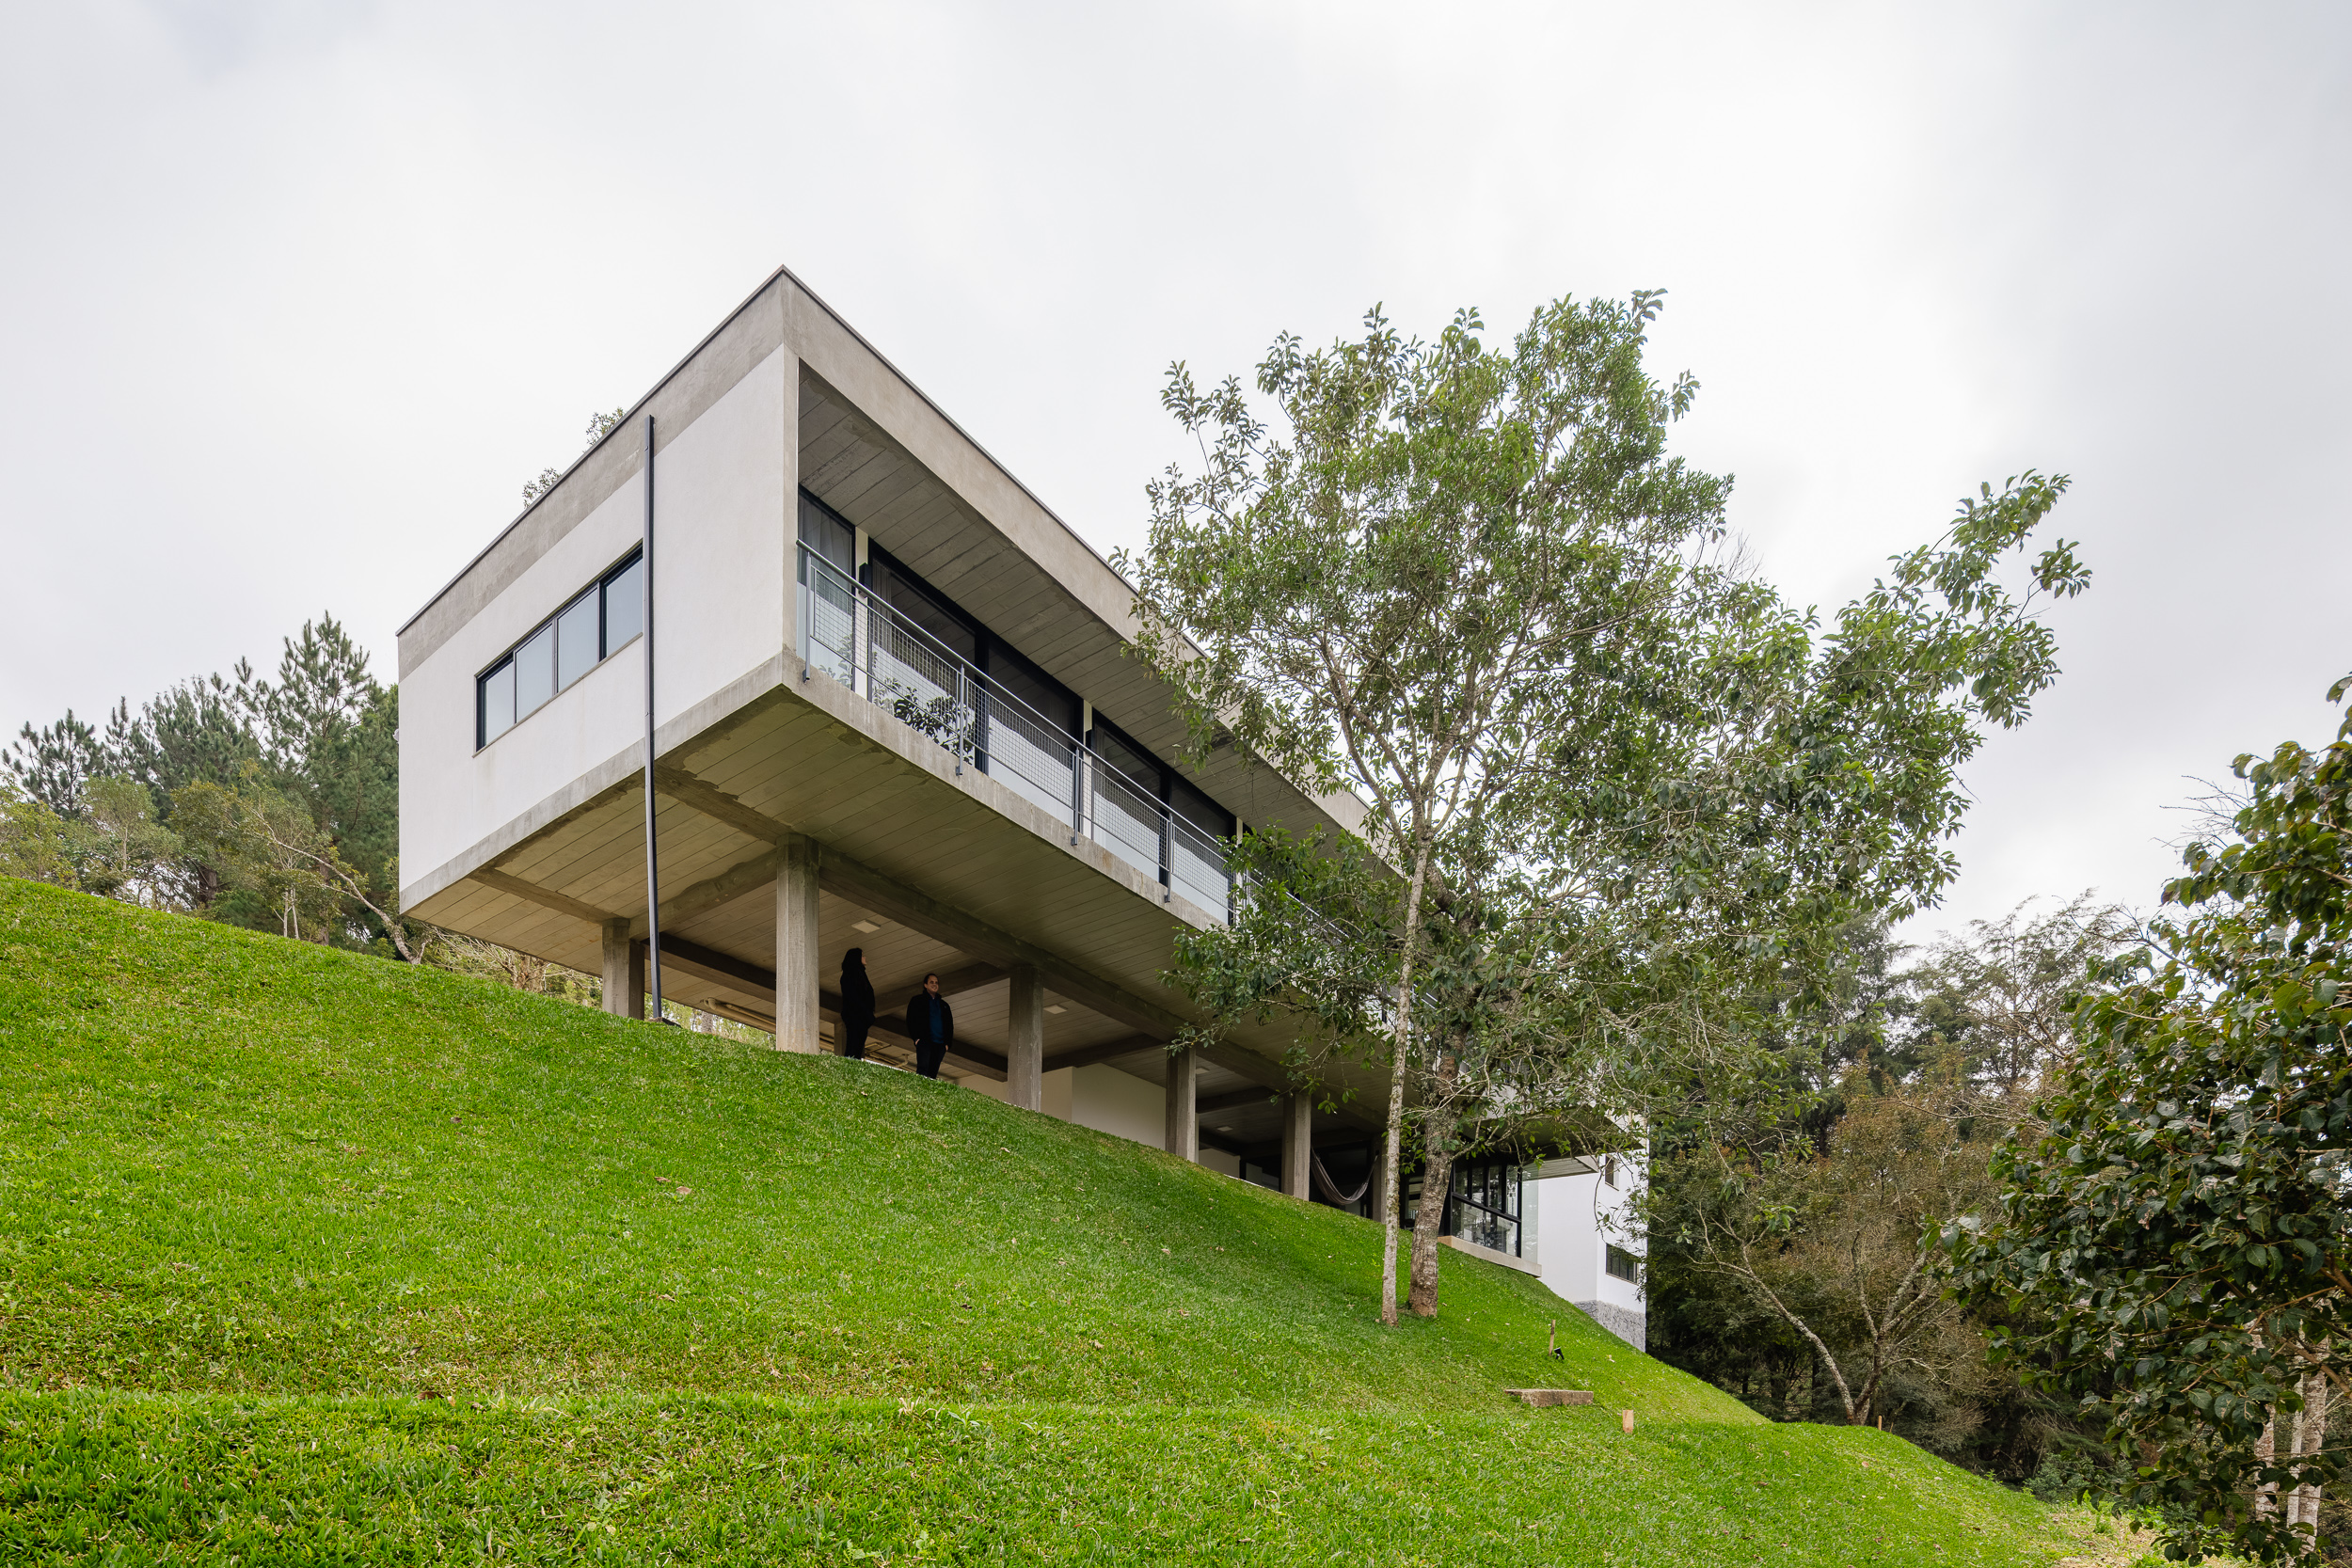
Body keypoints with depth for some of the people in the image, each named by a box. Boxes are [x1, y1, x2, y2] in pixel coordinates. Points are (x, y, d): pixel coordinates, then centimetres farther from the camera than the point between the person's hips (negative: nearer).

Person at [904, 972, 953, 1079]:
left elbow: (950, 1025, 22)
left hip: (940, 1043, 4)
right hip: (924, 1041, -4)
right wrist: (916, 1038, -9)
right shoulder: (918, 1001, 13)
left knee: (933, 1073, -4)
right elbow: (910, 1020, 4)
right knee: (923, 1068, -20)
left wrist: (948, 1043, 7)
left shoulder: (944, 1005, 25)